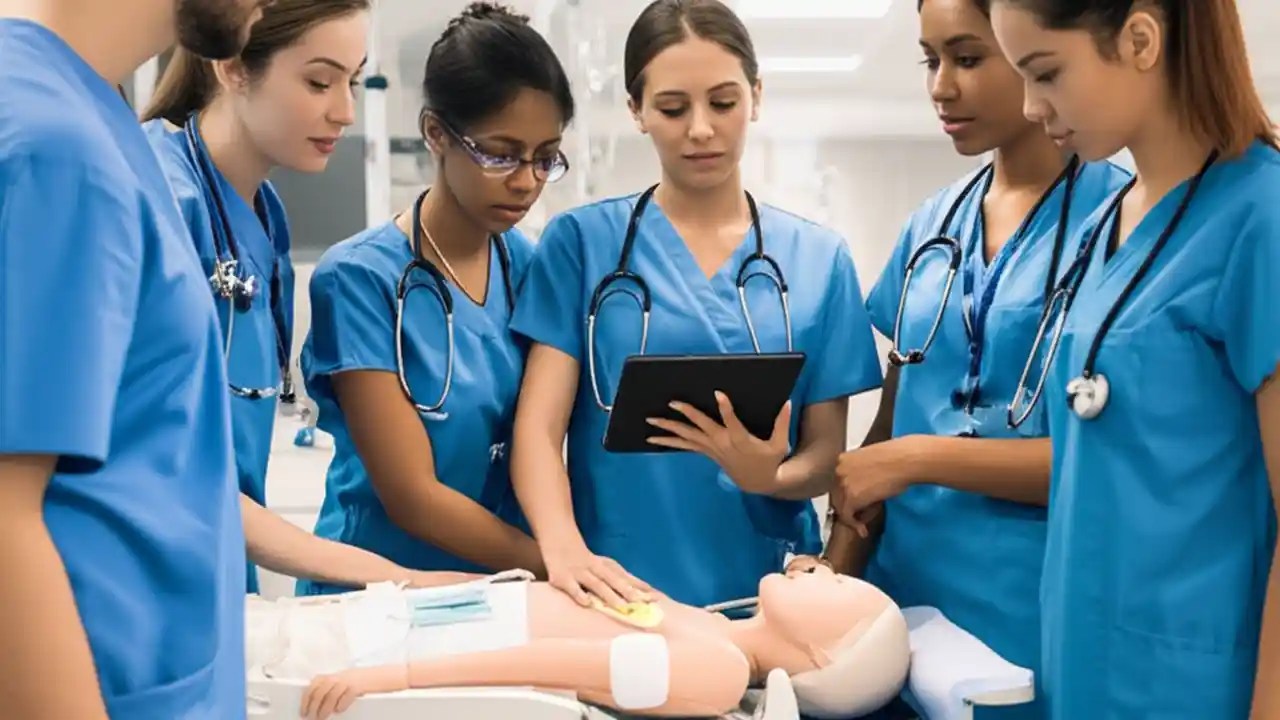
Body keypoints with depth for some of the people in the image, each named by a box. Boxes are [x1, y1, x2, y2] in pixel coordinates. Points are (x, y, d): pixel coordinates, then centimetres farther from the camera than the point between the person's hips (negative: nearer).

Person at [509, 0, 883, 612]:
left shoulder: (819, 260, 4)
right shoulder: (582, 241, -1)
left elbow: (825, 454, 5)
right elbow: (538, 425, -7)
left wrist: (768, 476, -17)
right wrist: (565, 549, -25)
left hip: (765, 589, 2)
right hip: (619, 594, -1)